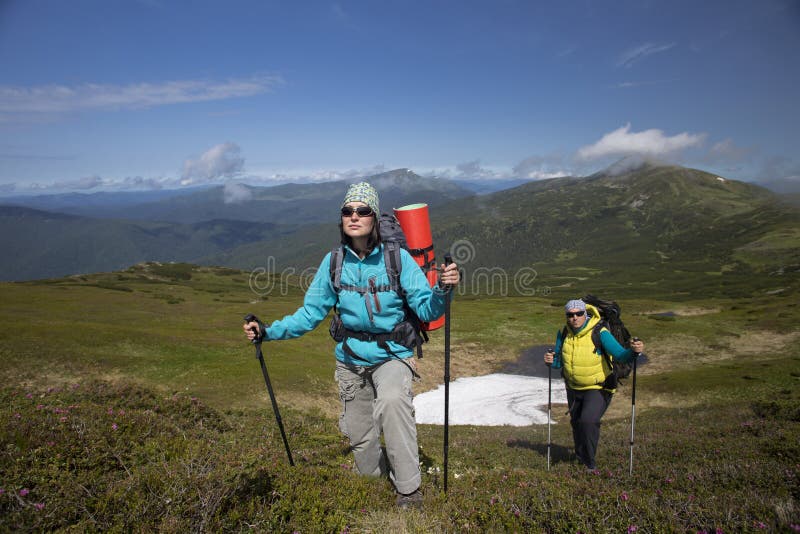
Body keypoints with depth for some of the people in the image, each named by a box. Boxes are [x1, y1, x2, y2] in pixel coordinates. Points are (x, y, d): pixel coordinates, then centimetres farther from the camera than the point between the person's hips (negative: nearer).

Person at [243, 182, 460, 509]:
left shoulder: (397, 258, -15)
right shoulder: (334, 261, -7)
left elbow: (426, 310, -15)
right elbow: (310, 313, -1)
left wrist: (442, 290, -35)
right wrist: (268, 332, -10)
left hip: (392, 355, -3)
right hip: (351, 360, 4)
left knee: (392, 401, -34)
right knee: (360, 437, 16)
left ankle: (409, 490, -14)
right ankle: (377, 477, 49)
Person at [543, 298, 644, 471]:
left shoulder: (600, 333, -23)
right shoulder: (563, 334, -8)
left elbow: (621, 355, -30)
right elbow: (560, 361, 2)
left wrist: (633, 351, -51)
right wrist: (551, 361, -20)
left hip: (598, 388, -5)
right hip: (573, 388, 5)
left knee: (588, 421, -23)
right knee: (576, 423, 20)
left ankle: (589, 459, 2)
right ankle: (580, 455, 48)